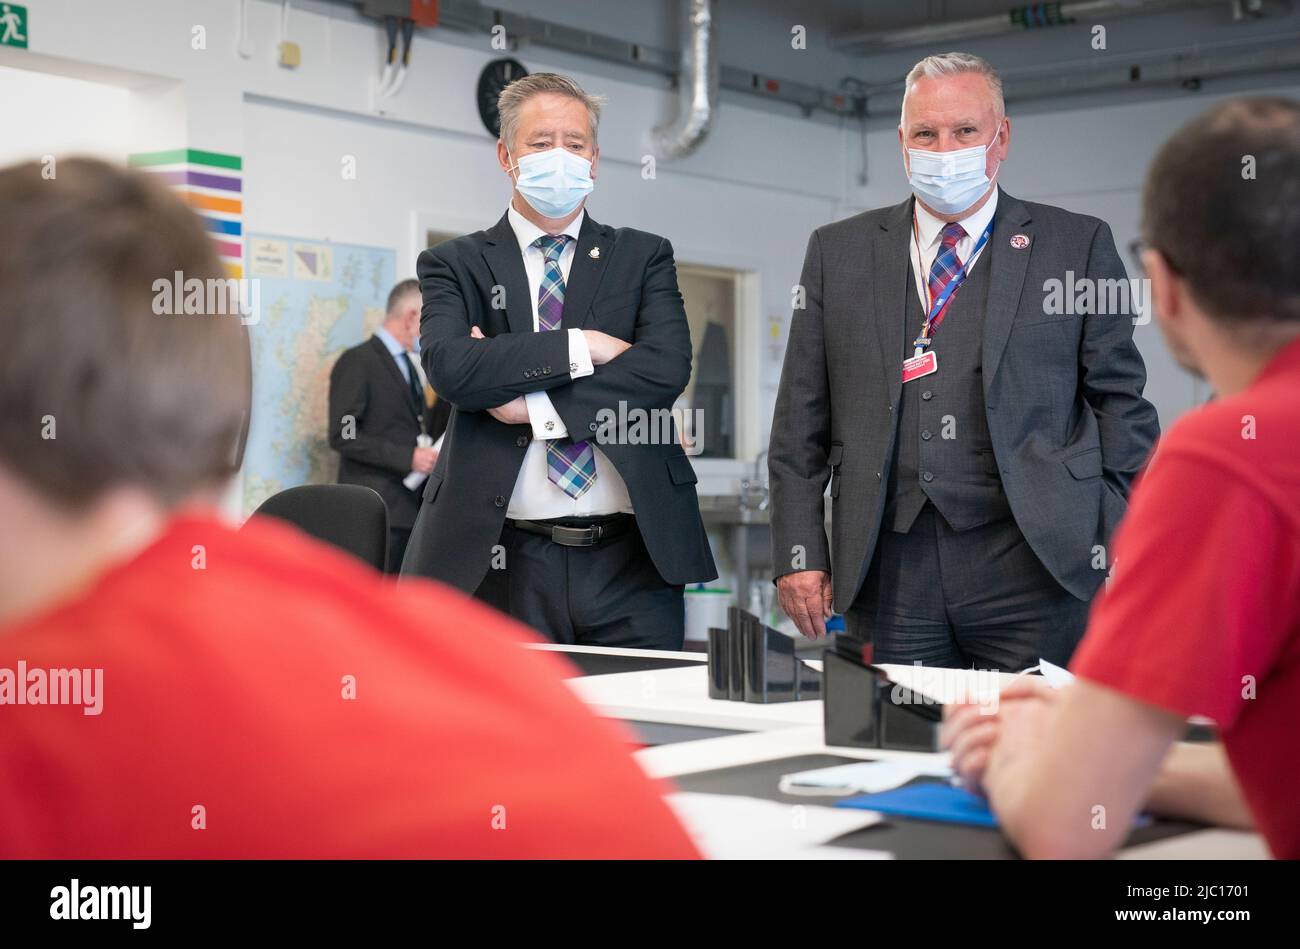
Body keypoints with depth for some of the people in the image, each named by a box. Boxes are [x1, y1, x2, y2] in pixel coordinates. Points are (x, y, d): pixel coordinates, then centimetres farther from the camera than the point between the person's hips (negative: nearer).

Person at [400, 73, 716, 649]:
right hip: (506, 565, -1)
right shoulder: (454, 265, 9)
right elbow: (449, 366, -11)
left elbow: (666, 368, -6)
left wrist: (535, 403, -10)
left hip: (633, 561, 1)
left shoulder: (643, 257, 12)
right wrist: (580, 346, -11)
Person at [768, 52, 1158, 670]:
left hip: (1033, 570, -1)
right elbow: (801, 421, 11)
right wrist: (799, 552, 3)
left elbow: (1119, 402, 6)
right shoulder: (837, 251, 14)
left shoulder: (1078, 246, 9)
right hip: (889, 573, 2)